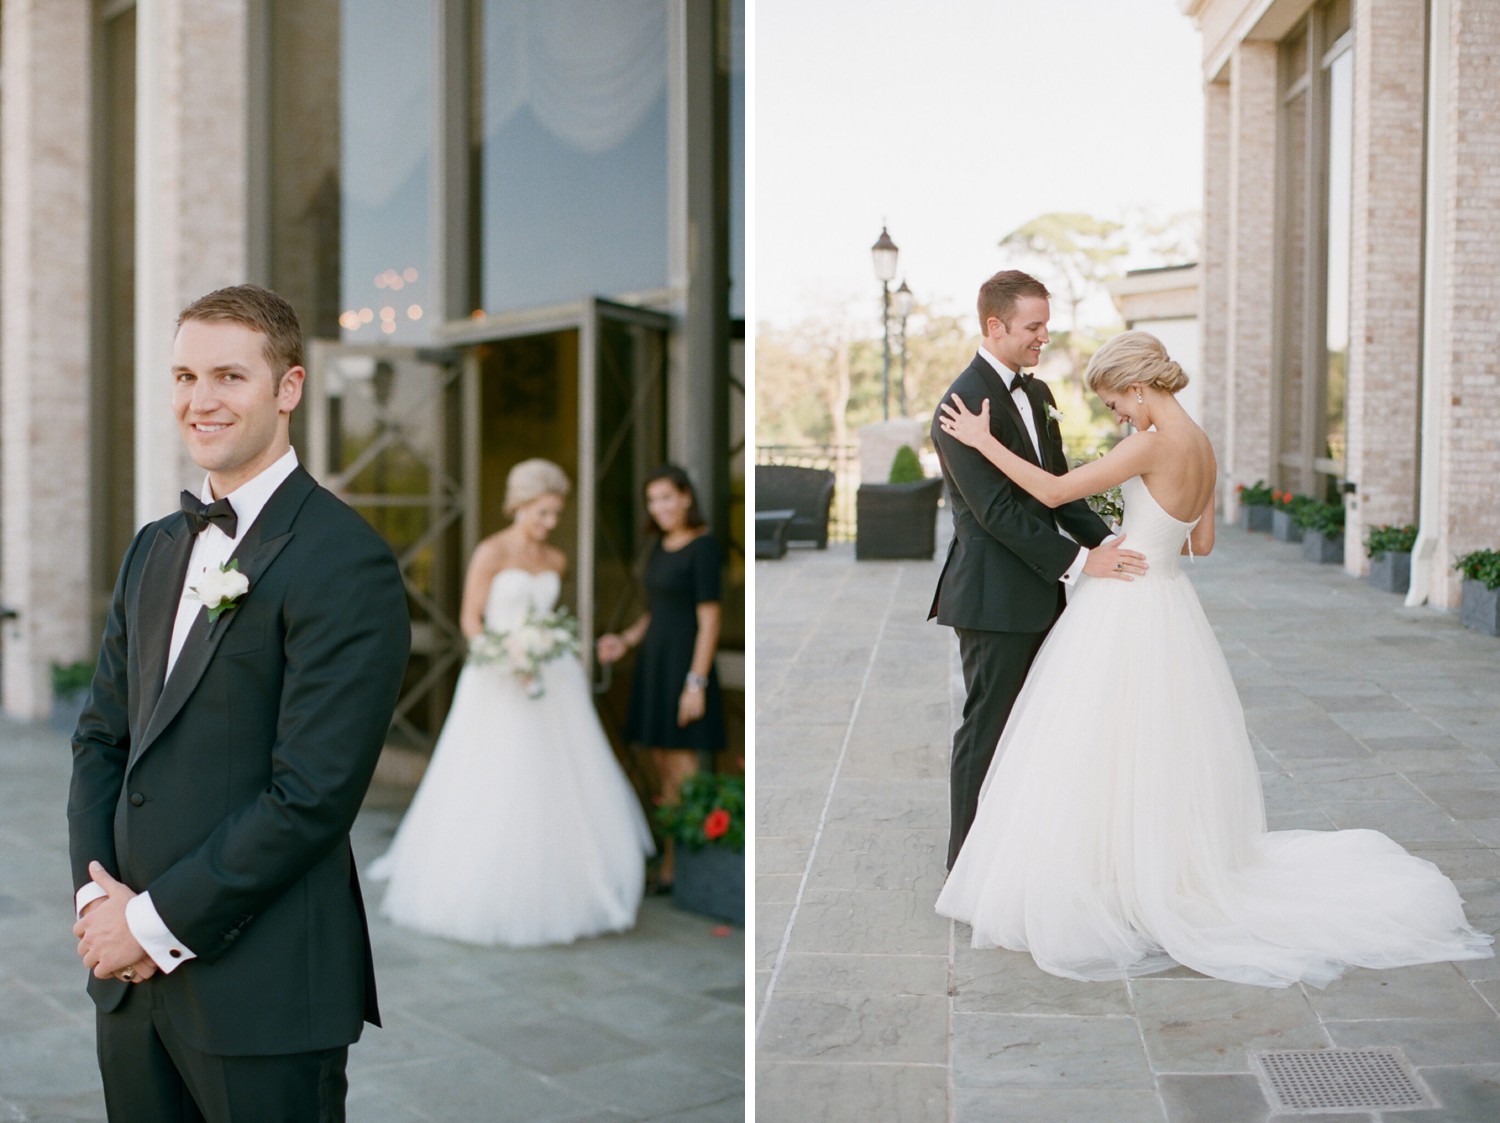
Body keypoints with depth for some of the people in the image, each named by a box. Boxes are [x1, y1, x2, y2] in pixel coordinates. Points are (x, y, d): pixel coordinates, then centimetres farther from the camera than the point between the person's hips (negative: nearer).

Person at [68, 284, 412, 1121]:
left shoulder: (345, 563, -15)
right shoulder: (156, 548, 11)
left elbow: (312, 793, -19)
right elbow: (102, 737, 13)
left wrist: (159, 921, -13)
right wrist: (96, 895, -2)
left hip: (265, 992, -7)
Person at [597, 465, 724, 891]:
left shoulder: (702, 548, -12)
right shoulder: (661, 545, 12)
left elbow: (709, 620, -16)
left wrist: (696, 683, -19)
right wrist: (626, 640, 7)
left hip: (684, 664, -9)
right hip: (654, 663, 9)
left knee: (682, 770, -4)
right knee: (662, 768, 12)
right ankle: (667, 860, 20)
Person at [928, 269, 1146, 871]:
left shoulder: (1036, 393, 12)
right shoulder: (965, 404, -17)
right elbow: (997, 511, -21)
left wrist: (1110, 540, 0)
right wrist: (1078, 561, -21)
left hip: (1038, 593, 9)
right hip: (995, 598, -9)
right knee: (986, 728, 0)